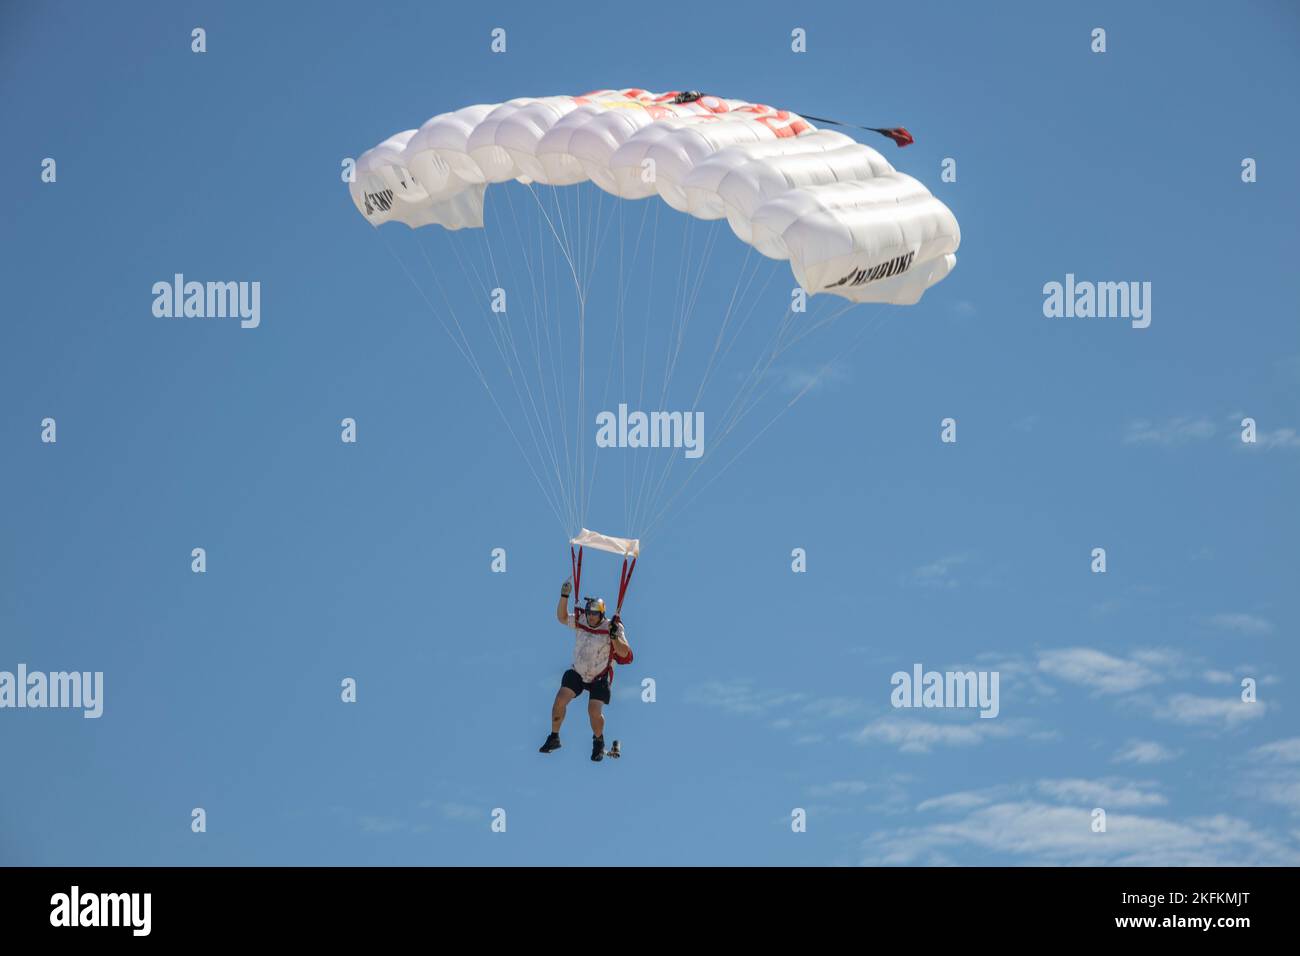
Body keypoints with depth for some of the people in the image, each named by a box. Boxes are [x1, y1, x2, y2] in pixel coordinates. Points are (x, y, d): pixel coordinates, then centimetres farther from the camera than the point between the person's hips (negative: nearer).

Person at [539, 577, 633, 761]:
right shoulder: (579, 621, -6)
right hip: (577, 672, 4)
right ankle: (554, 738, 8)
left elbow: (625, 654, -21)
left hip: (600, 678, -4)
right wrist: (564, 596, -6)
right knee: (560, 700, -10)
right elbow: (562, 617, 10)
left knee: (594, 712, -15)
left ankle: (599, 742, 14)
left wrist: (614, 637, -38)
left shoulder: (612, 627, -17)